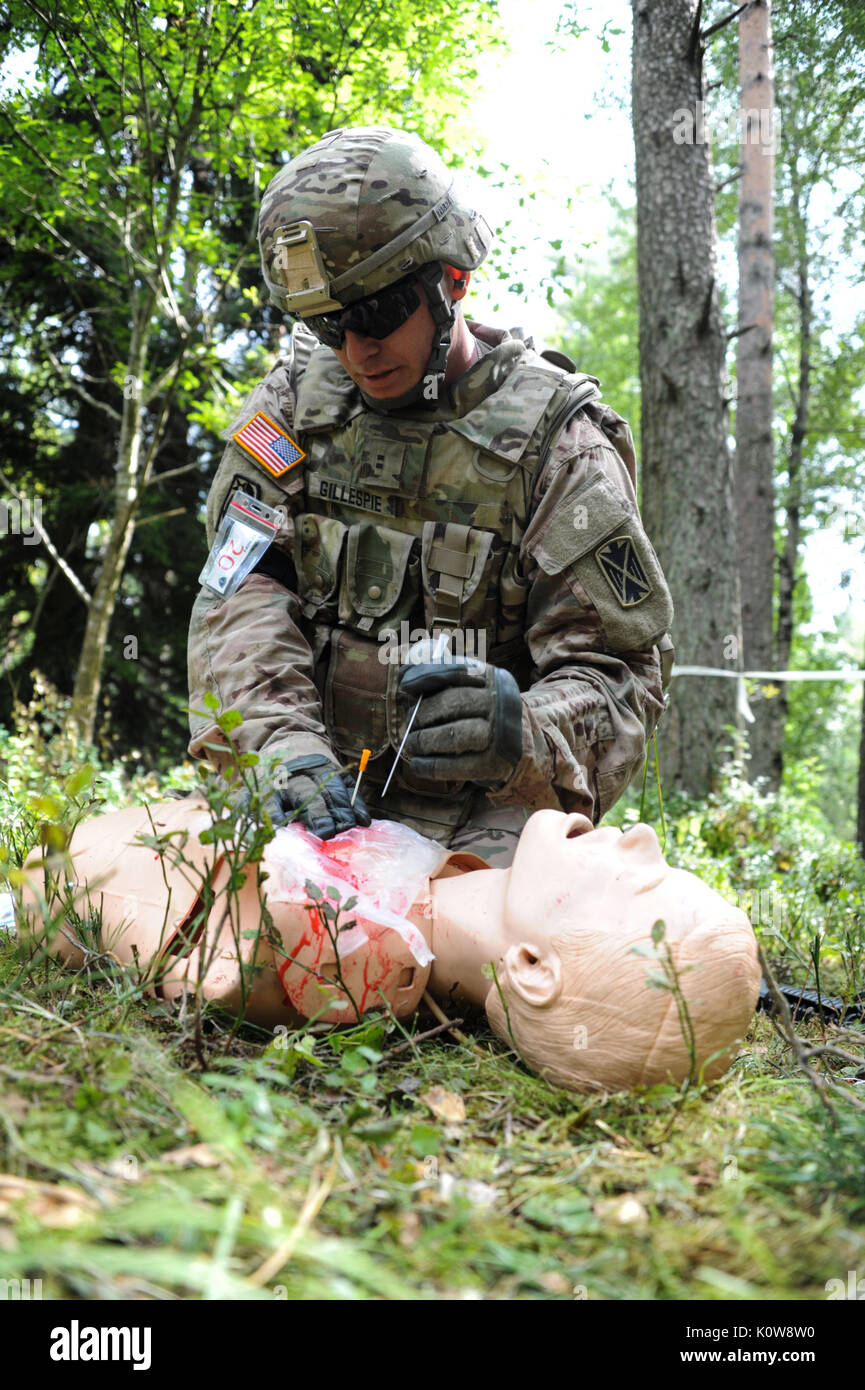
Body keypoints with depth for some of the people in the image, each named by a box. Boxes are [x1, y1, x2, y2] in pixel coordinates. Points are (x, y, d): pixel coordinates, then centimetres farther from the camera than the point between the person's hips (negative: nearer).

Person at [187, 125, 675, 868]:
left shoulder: (557, 444, -4)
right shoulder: (296, 399, 8)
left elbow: (617, 676, -7)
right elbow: (243, 595, -2)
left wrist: (522, 731, -30)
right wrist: (287, 742, -21)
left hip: (475, 817, -3)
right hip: (308, 800, 4)